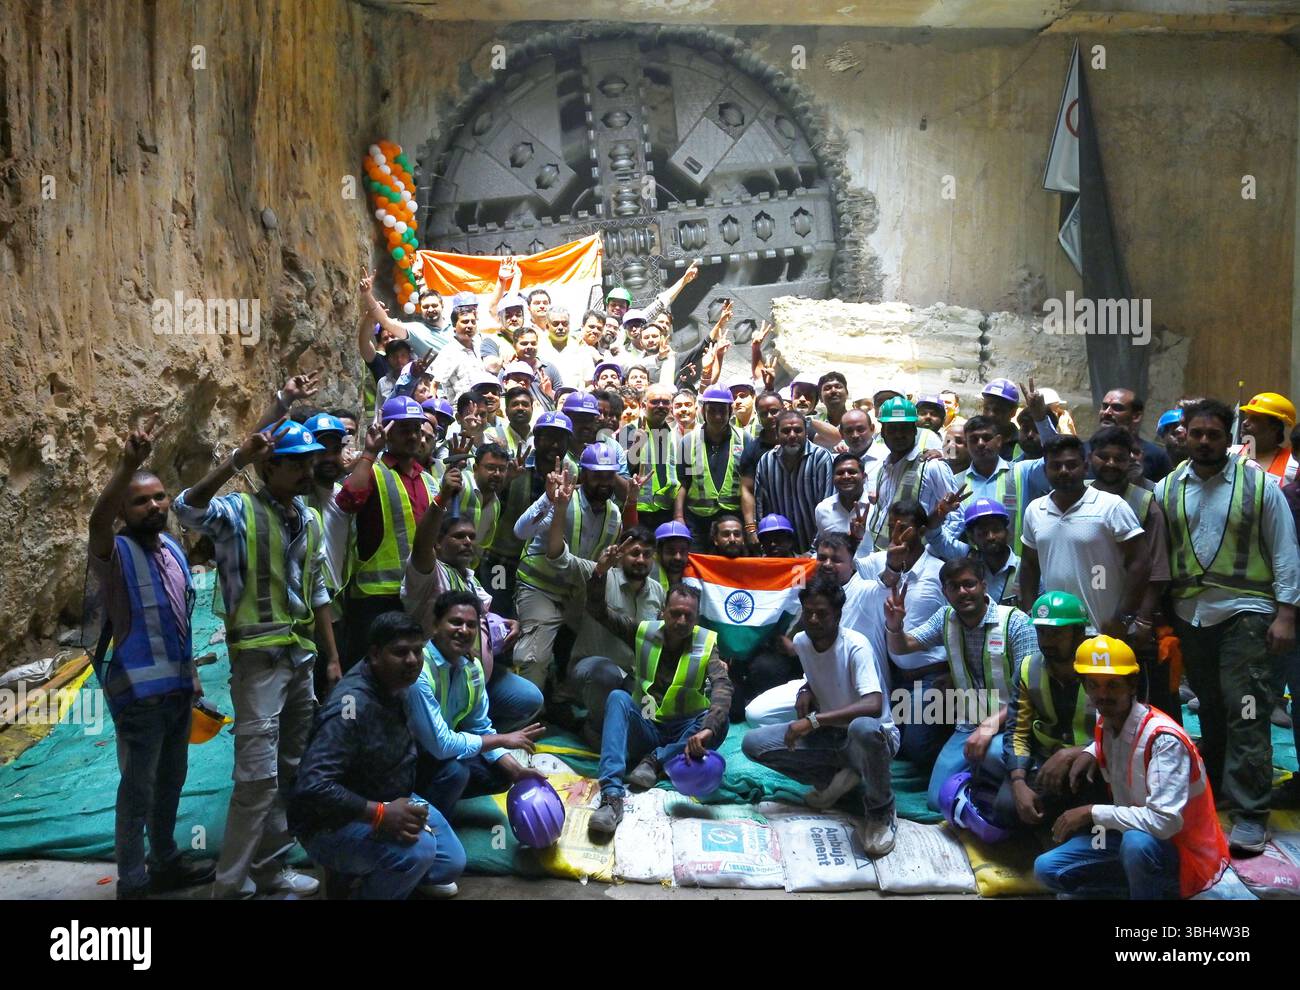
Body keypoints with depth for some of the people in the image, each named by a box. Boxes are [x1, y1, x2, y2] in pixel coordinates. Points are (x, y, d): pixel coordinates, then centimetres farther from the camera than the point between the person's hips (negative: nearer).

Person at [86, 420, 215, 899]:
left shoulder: (173, 549, 8)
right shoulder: (115, 553, -13)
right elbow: (97, 522, -38)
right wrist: (128, 464, -52)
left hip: (177, 685, 7)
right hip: (139, 690, -7)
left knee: (171, 777, 17)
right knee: (138, 787, 1)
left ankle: (165, 861, 32)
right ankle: (131, 883, 13)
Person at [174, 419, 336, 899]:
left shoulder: (311, 519, 9)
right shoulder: (240, 511, -10)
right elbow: (187, 509, -32)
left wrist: (332, 656, 14)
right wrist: (237, 460, -36)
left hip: (302, 657, 7)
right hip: (258, 657, -7)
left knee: (290, 771, 14)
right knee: (259, 776, -7)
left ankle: (269, 867, 27)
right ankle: (232, 884, 6)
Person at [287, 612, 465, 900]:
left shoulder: (398, 684, -4)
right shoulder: (352, 706, -32)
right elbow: (312, 786, -37)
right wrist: (381, 814, -39)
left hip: (389, 799, 9)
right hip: (333, 822, -8)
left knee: (451, 863, 5)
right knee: (417, 849, -31)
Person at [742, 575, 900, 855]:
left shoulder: (855, 646, -23)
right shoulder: (801, 641, -2)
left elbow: (873, 705, -37)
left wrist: (813, 720, -37)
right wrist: (806, 690, -4)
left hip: (876, 735, -6)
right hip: (828, 734, 6)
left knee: (863, 727, -44)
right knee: (752, 743, -12)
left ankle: (880, 812, -14)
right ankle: (833, 778, 2)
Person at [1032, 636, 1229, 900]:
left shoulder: (1164, 739, -27)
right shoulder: (1105, 724, -4)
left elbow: (1164, 821, -35)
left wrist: (1092, 812, -26)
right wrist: (1091, 751, 2)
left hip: (1184, 853, -7)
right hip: (1132, 834, 7)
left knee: (1137, 842, -40)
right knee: (1046, 869, -3)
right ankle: (1147, 886, 5)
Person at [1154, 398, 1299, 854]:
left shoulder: (1258, 484, -3)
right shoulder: (1167, 489, 6)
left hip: (1245, 611, -3)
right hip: (1190, 613, 3)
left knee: (1246, 713, -6)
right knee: (1210, 709, 16)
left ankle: (1251, 814, 0)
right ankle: (1210, 791, 32)